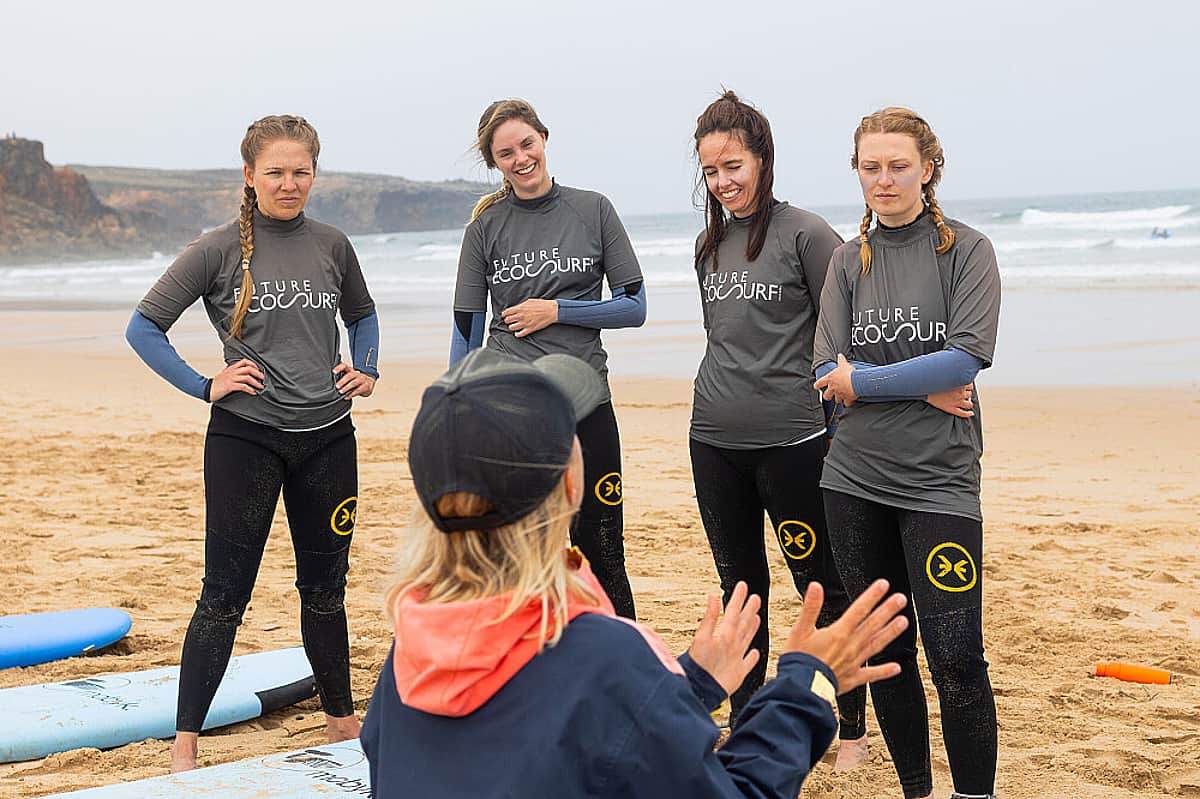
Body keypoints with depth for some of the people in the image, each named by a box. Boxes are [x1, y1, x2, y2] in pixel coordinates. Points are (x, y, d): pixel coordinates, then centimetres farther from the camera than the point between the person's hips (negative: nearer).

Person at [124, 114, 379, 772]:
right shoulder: (218, 250, -6)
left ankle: (341, 721, 29)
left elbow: (362, 314, 24)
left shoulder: (332, 246, 5)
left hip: (327, 437, 4)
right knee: (225, 593, -1)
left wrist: (367, 370, 8)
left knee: (325, 586, 15)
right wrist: (205, 386, -8)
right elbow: (143, 328, -2)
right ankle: (185, 742, 7)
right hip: (244, 437, -4)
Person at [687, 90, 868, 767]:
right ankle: (746, 723, 25)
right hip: (714, 441, 6)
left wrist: (842, 423, -8)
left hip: (790, 442, -6)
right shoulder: (710, 243, 11)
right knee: (741, 587, 14)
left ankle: (852, 727, 17)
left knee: (824, 589, 4)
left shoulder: (805, 233, -8)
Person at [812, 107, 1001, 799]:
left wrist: (864, 381, -9)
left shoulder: (967, 249, 1)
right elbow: (829, 370, -2)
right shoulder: (849, 261, 10)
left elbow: (966, 358, -13)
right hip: (855, 478, 4)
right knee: (885, 650, 10)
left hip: (939, 481, -4)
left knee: (956, 661, -9)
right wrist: (924, 389, -13)